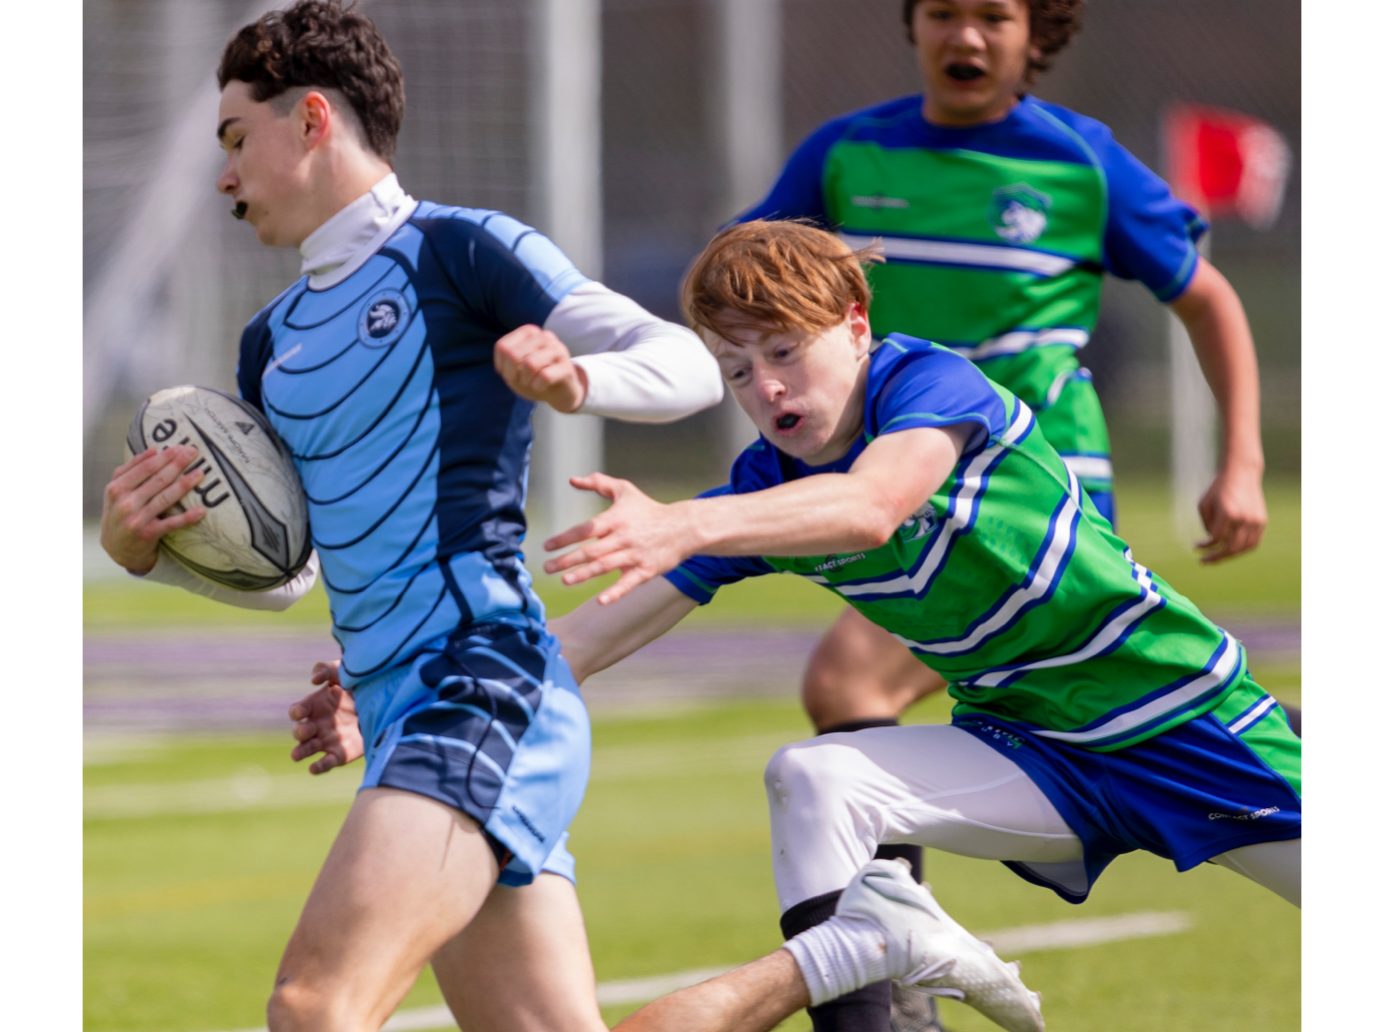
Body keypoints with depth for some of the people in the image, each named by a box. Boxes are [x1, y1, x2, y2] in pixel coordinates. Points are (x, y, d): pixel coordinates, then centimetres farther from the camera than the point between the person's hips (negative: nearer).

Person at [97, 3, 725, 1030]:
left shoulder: (460, 251, -2)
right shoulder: (275, 340, 21)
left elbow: (688, 364, -8)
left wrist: (577, 379, -29)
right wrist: (140, 546, 9)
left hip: (484, 681, -9)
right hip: (401, 709, 9)